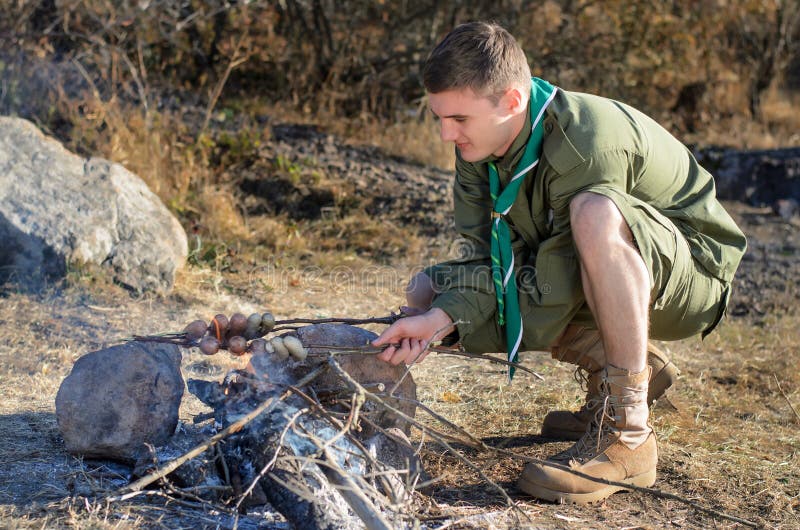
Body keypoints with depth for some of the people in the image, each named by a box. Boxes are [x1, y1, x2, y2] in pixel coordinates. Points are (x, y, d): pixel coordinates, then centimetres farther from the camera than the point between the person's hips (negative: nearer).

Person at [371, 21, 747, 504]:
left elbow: (558, 291, -30)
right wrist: (439, 315, -28)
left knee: (594, 214, -41)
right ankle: (633, 367, 6)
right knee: (429, 291, -3)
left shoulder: (587, 142, -31)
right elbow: (490, 262, -9)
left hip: (691, 271, -8)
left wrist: (449, 329, -26)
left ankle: (628, 436, -27)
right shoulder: (481, 144, -7)